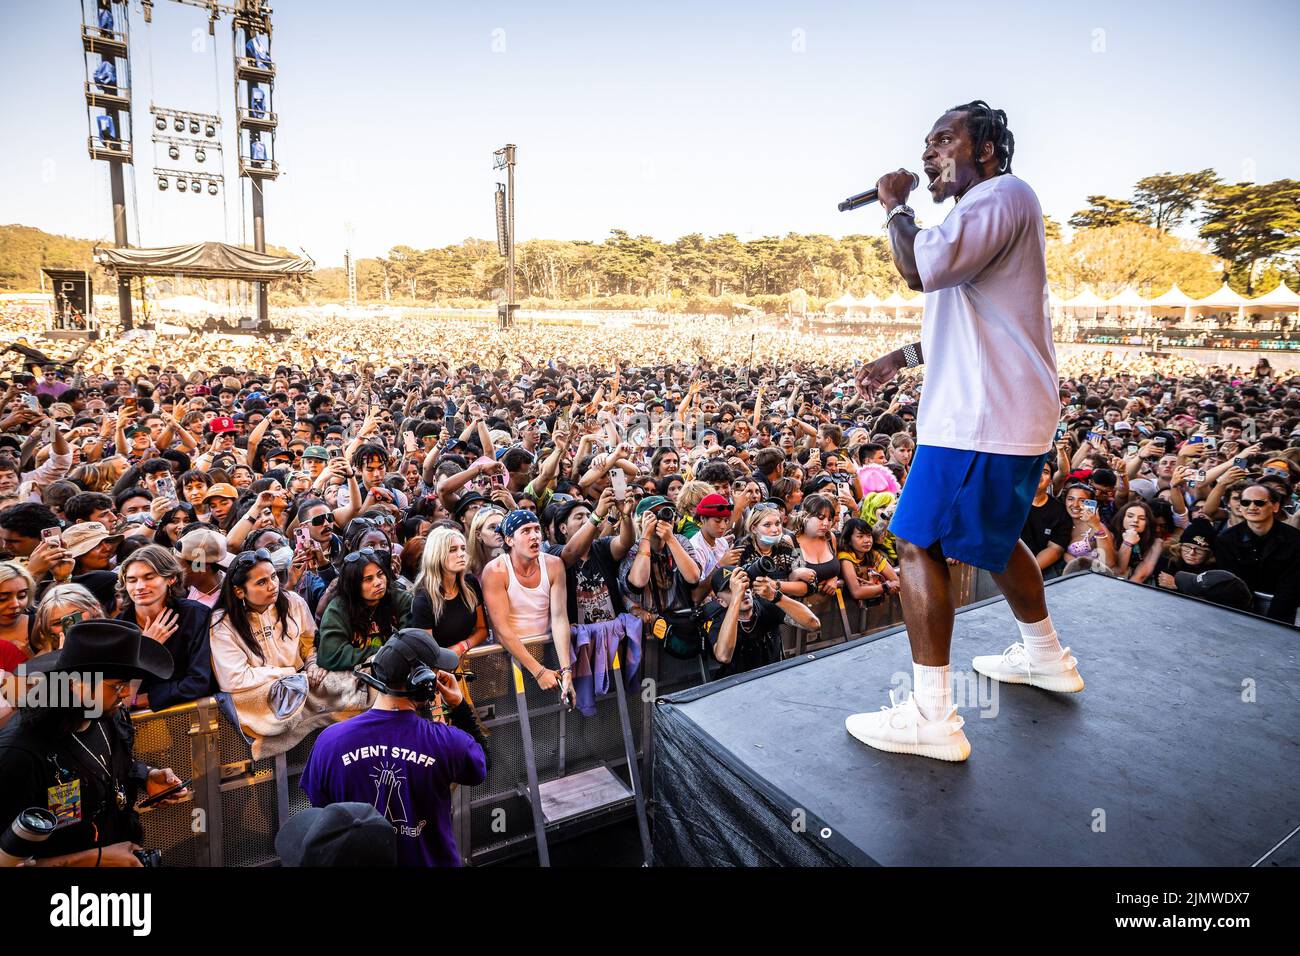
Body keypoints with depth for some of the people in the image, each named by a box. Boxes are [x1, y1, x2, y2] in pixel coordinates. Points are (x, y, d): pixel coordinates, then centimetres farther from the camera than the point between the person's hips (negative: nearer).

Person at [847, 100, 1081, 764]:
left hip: (981, 416, -11)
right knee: (993, 536, 23)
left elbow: (920, 268, -28)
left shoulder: (1001, 195, -11)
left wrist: (894, 206, -9)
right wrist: (900, 359, 21)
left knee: (918, 544, -10)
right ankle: (1046, 657, 41)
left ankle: (931, 718, -6)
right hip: (1004, 410, 11)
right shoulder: (986, 211, 24)